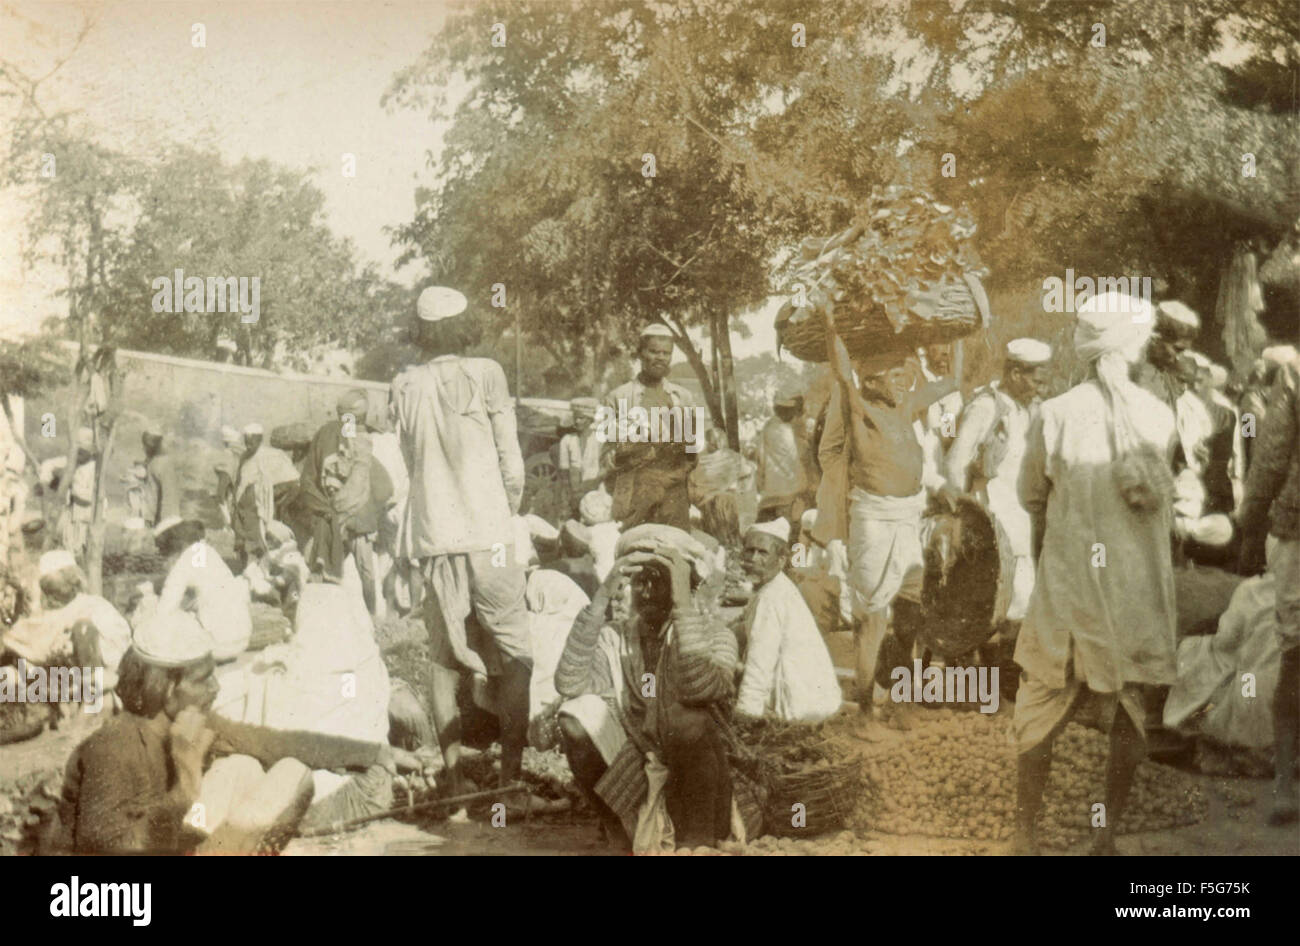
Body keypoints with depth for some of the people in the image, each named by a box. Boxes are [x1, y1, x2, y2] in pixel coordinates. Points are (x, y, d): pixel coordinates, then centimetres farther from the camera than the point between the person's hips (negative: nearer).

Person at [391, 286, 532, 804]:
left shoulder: (405, 386, 3)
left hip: (432, 534, 3)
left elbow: (411, 458, 9)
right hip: (486, 532, -3)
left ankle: (455, 777, 8)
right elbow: (511, 461, -2)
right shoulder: (486, 375, -4)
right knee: (512, 654, 5)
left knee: (444, 658, 9)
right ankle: (511, 771, -1)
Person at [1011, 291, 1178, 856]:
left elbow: (1031, 496, 4)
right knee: (1130, 715, 13)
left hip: (1065, 582, -1)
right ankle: (1108, 834, 17)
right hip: (1139, 587, 1)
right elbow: (1163, 494, 8)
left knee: (1043, 709, 10)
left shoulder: (1056, 414, -9)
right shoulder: (1160, 417, -6)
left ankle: (1025, 831, 15)